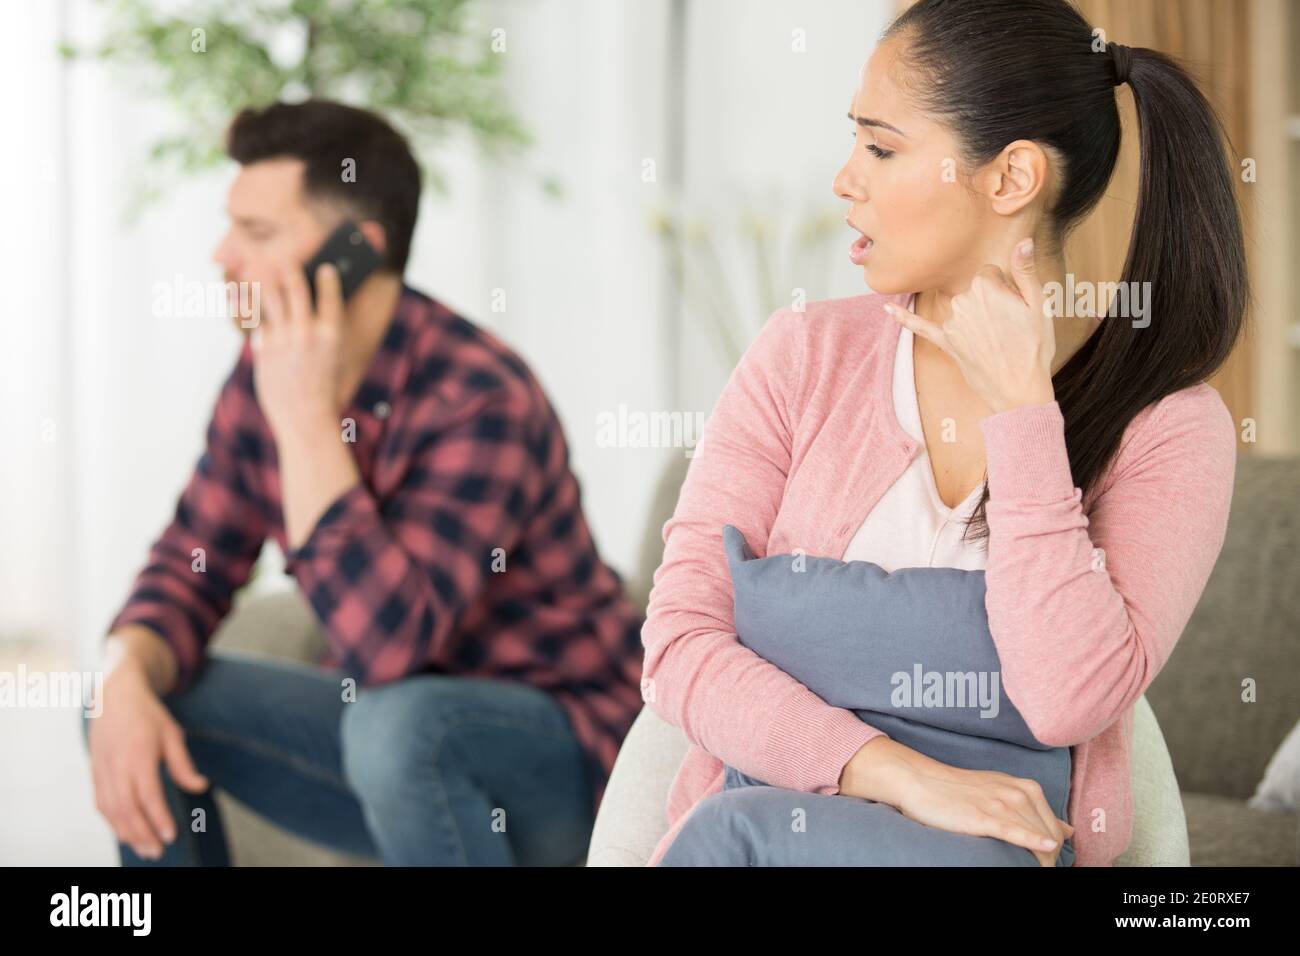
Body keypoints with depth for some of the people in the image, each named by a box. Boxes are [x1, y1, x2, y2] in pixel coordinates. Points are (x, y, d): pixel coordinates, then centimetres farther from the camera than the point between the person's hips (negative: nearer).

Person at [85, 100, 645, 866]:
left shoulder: (478, 397, -26)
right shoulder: (268, 369, -2)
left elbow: (386, 645, -35)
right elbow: (191, 566, 2)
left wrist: (308, 418, -33)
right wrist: (129, 681, -19)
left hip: (561, 743, -7)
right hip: (388, 716, 7)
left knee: (396, 721, -36)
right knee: (139, 696, -5)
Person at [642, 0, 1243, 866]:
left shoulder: (1171, 425, -4)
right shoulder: (808, 355, 3)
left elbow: (1067, 701, -19)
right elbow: (680, 641, -6)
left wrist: (1019, 404, -14)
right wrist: (901, 774, -20)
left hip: (1006, 848, -2)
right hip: (762, 810, 2)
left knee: (738, 827, -33)